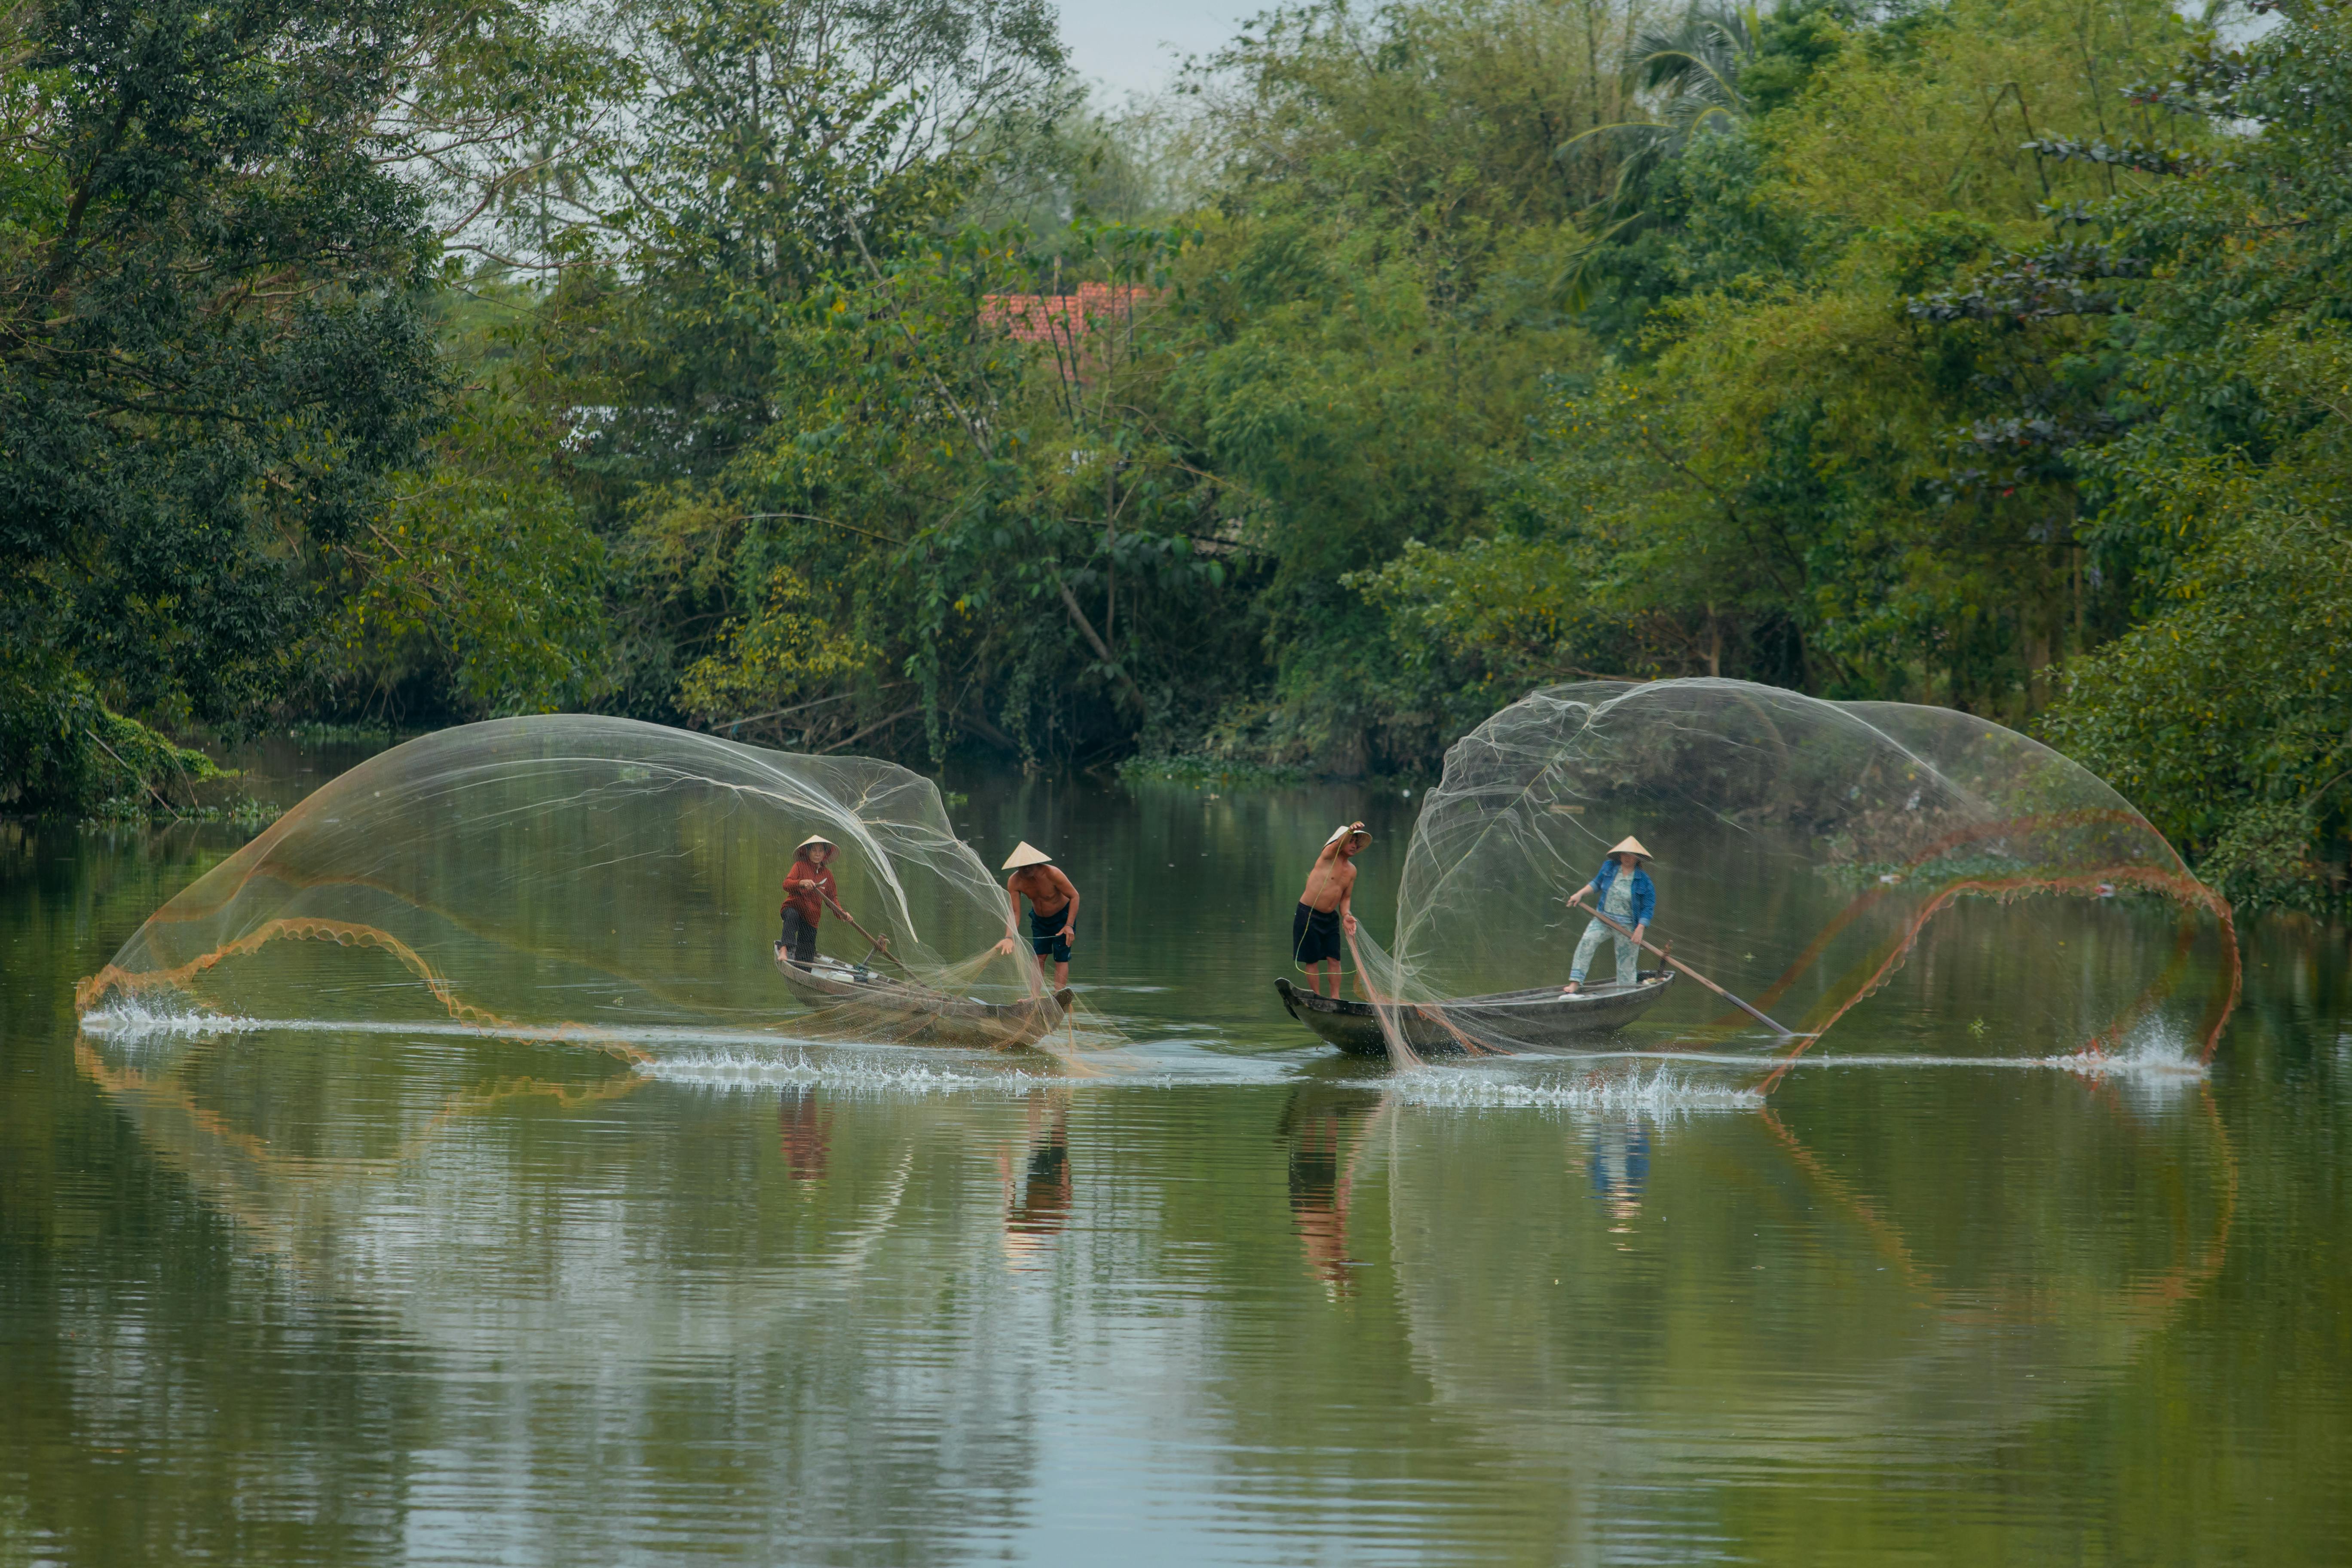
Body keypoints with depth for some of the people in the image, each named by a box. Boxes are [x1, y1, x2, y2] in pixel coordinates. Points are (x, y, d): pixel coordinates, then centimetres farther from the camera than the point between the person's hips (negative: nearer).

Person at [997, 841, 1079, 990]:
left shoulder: (1052, 874, -33)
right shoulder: (1014, 882, -22)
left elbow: (1074, 896, -23)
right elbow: (1014, 912, -20)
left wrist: (1069, 926, -29)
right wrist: (1009, 938, -35)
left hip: (1062, 916, -4)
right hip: (1039, 919, 4)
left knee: (1061, 959, -8)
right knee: (1039, 957, -1)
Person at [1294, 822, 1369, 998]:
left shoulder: (1352, 870, 9)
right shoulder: (1329, 855, -10)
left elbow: (1345, 897, 14)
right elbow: (1341, 842, -32)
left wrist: (1346, 915, -6)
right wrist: (1350, 831, -53)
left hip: (1331, 918, 6)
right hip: (1308, 915, -6)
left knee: (1334, 959, 0)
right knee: (1312, 960, -1)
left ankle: (1335, 998, 3)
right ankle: (1318, 999, 4)